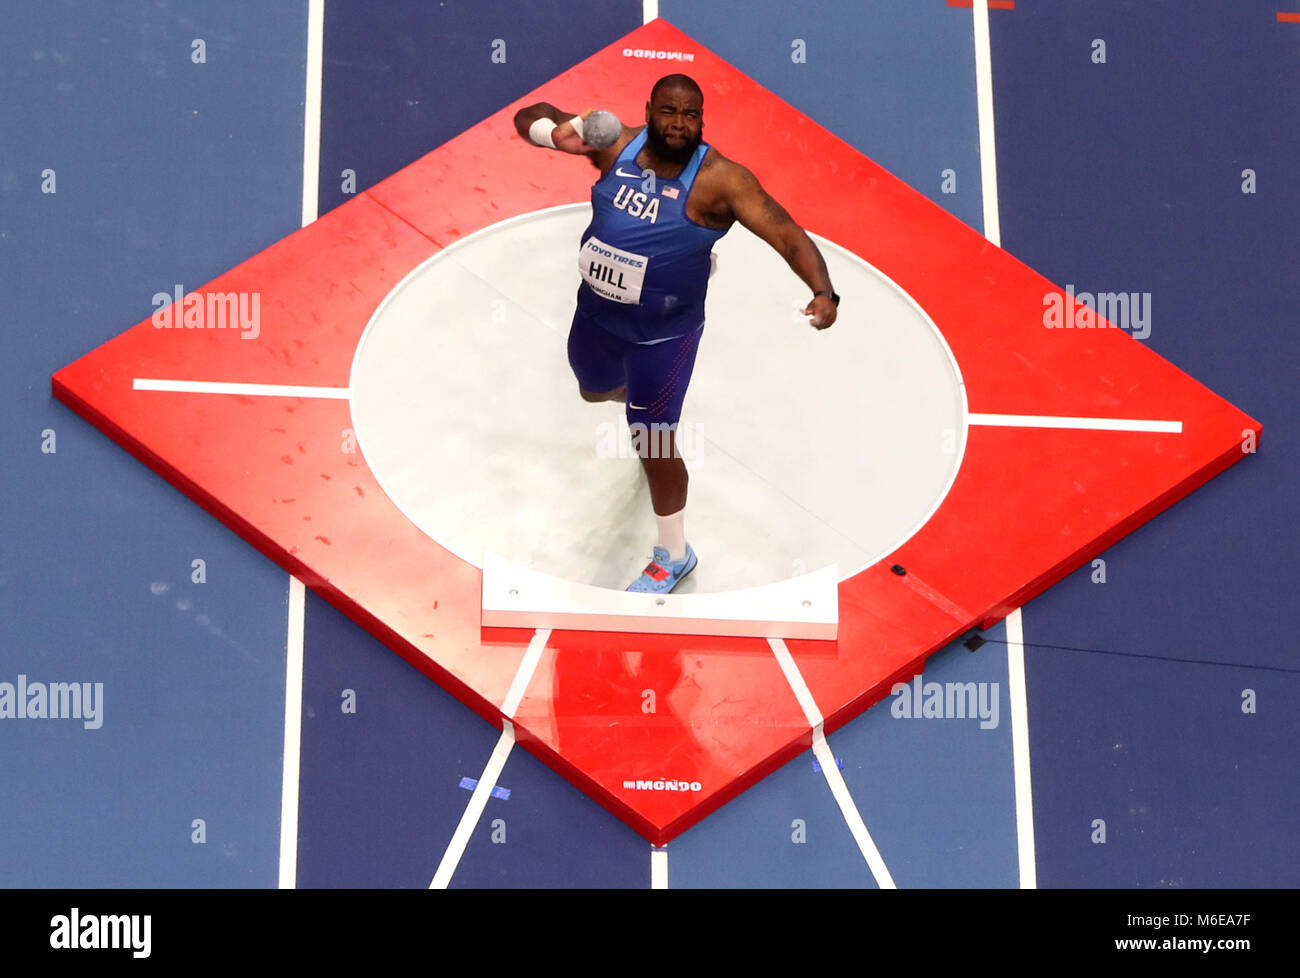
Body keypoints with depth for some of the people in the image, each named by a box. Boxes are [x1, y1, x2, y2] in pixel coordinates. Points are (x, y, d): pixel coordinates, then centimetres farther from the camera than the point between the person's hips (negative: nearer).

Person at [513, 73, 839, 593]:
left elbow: (788, 236, -29)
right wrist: (555, 134, -30)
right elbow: (528, 117, -6)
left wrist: (824, 291, -46)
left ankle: (674, 555, 26)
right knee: (596, 390, 32)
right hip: (596, 313, 6)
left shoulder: (719, 180, -24)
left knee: (653, 445, 2)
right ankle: (648, 401, 69)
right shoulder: (616, 144, -12)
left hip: (664, 333, -5)